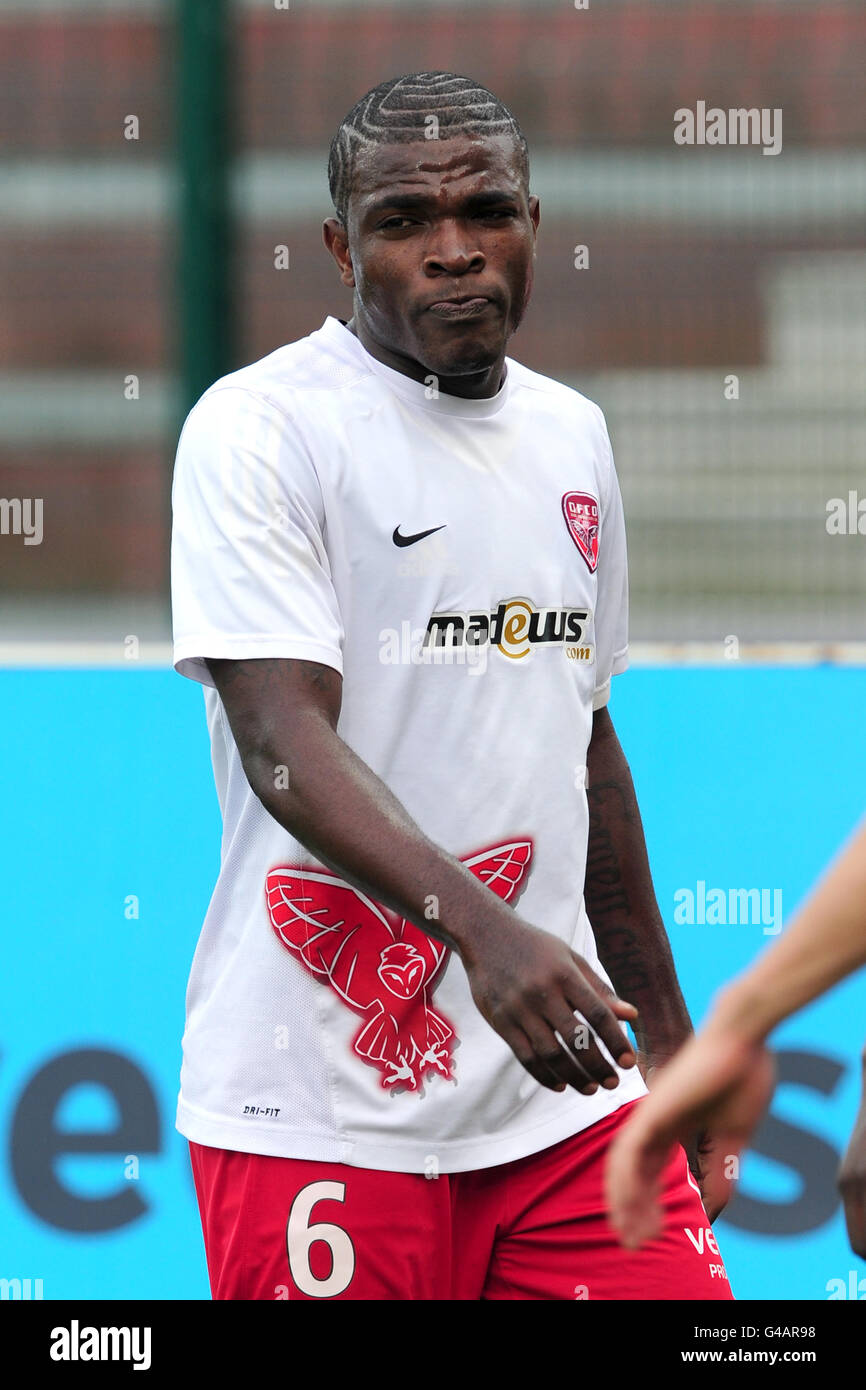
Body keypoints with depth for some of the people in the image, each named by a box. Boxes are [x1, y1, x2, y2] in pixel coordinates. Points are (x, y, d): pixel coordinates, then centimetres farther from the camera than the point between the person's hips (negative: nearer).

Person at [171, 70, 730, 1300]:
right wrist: (481, 926, -33)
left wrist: (662, 1032, 24)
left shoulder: (571, 434, 15)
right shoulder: (261, 427, -7)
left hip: (563, 1090, 6)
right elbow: (283, 744, -19)